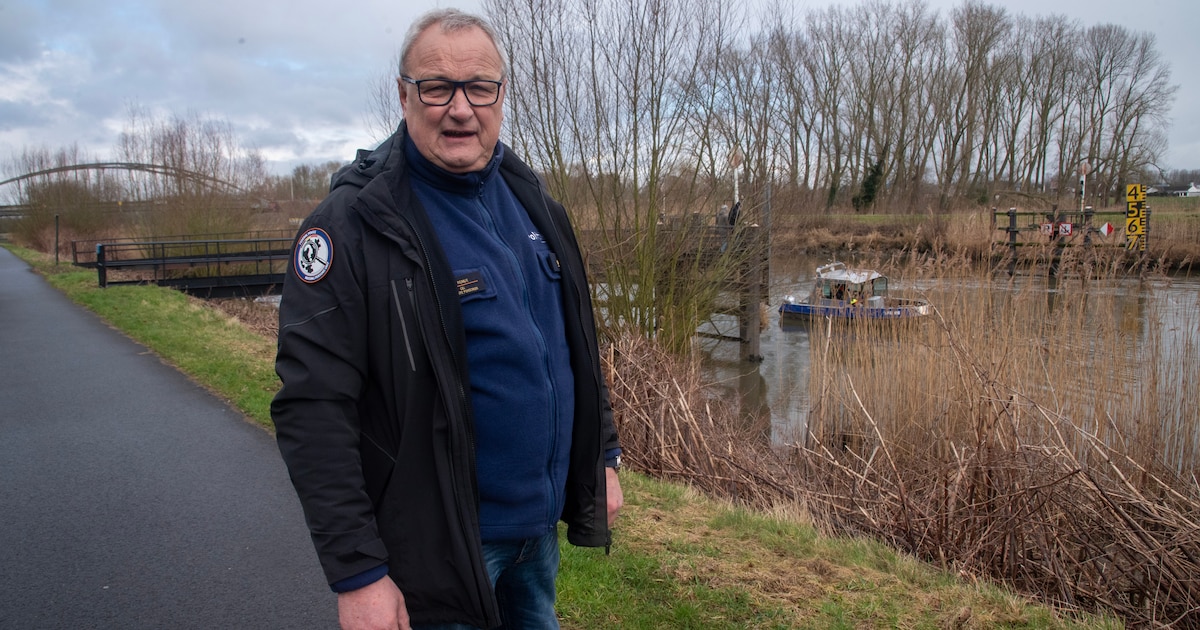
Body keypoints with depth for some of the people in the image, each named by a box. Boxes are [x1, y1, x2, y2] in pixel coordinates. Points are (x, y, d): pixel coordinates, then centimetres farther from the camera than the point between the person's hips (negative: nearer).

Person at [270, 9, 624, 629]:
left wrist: (603, 455, 11)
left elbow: (577, 342, 13)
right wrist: (356, 572, -20)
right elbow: (313, 409, -20)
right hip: (439, 542, -6)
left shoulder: (530, 200, 5)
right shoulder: (353, 223, -16)